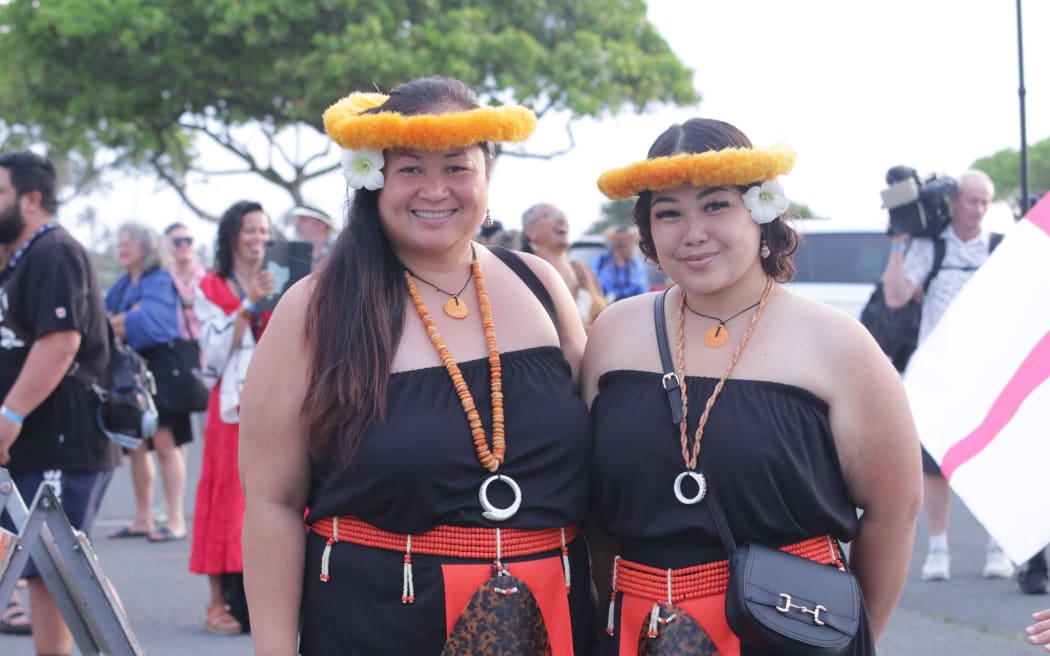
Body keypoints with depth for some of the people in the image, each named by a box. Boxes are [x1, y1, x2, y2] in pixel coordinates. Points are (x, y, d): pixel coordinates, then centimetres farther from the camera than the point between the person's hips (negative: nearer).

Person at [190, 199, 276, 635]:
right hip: (234, 406, -3)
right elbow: (216, 356, -5)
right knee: (230, 500, -4)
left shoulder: (279, 284, 14)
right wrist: (247, 306, -13)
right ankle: (220, 602, 0)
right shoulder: (212, 290, 5)